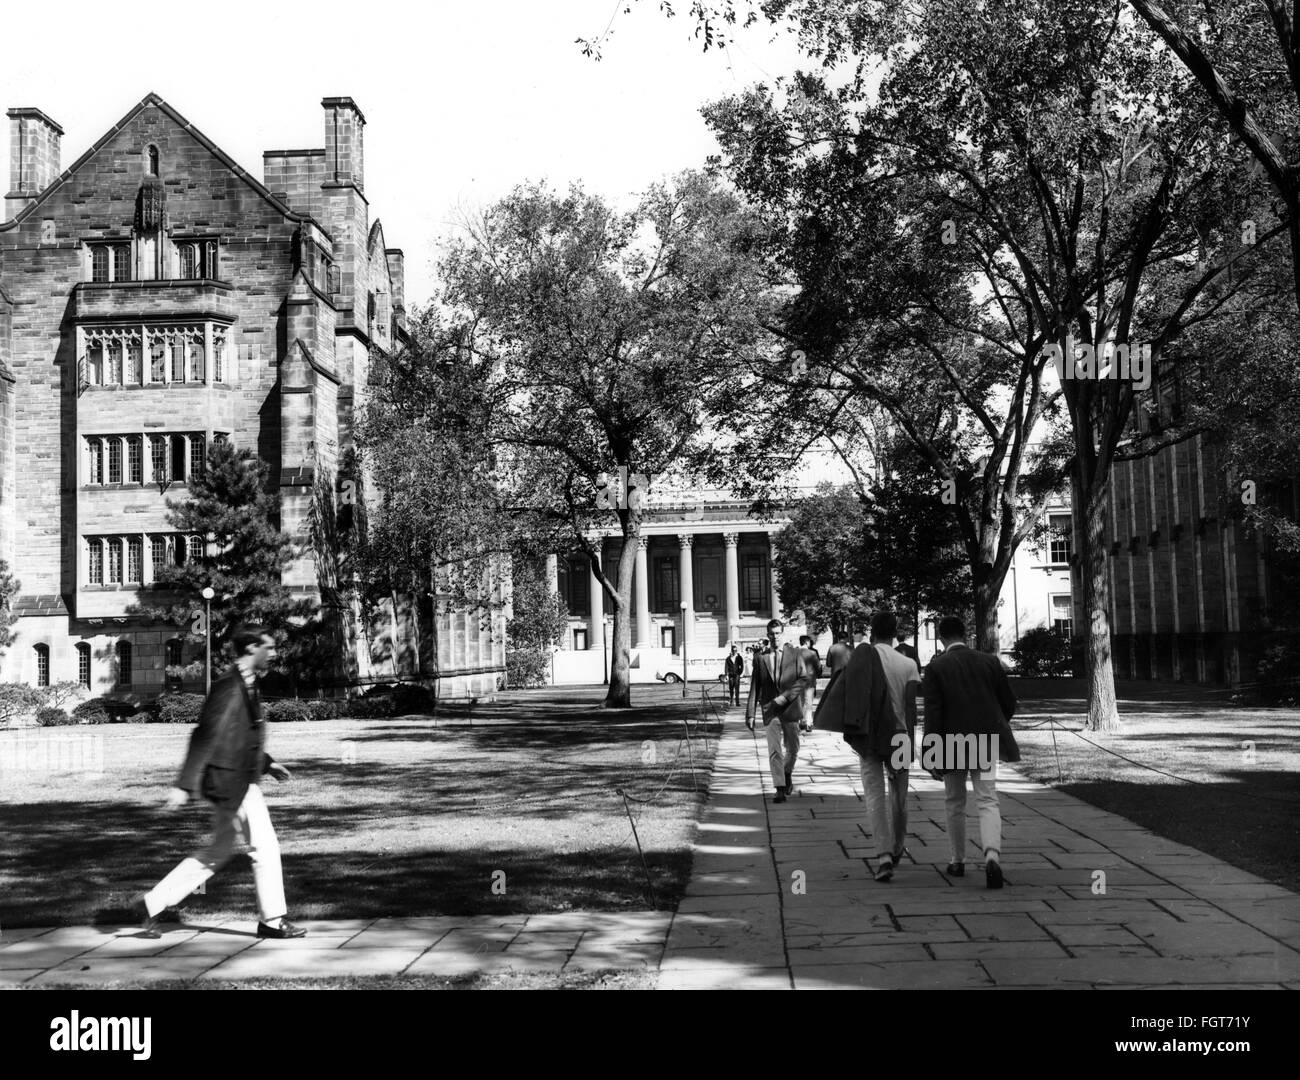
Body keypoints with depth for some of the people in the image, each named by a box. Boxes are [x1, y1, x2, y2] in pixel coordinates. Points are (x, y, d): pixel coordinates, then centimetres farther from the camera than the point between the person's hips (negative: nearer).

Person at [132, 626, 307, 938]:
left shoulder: (245, 685, 13)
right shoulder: (229, 687, -18)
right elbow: (206, 736, -22)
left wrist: (266, 762, 23)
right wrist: (185, 786, -25)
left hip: (238, 781, 10)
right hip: (231, 782, -10)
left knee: (217, 852, 14)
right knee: (265, 848, -1)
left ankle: (152, 904, 18)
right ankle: (272, 920, 10)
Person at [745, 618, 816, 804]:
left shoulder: (795, 654, 4)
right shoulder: (760, 658, 5)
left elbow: (804, 679, -2)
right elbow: (754, 687, 6)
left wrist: (785, 696, -13)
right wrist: (750, 713, 0)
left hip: (790, 707, 1)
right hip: (770, 709, 0)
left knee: (792, 748, 9)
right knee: (774, 750, -7)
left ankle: (787, 774, 37)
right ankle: (780, 789, -5)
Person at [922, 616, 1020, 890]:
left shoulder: (936, 667, -7)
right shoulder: (989, 661, 1)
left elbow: (933, 713, -12)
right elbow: (1009, 701, 7)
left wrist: (932, 754, -9)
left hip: (952, 744, -1)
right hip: (986, 743, 1)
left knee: (955, 804, 15)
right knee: (987, 801, -1)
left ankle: (957, 861, 24)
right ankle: (992, 855, -23)